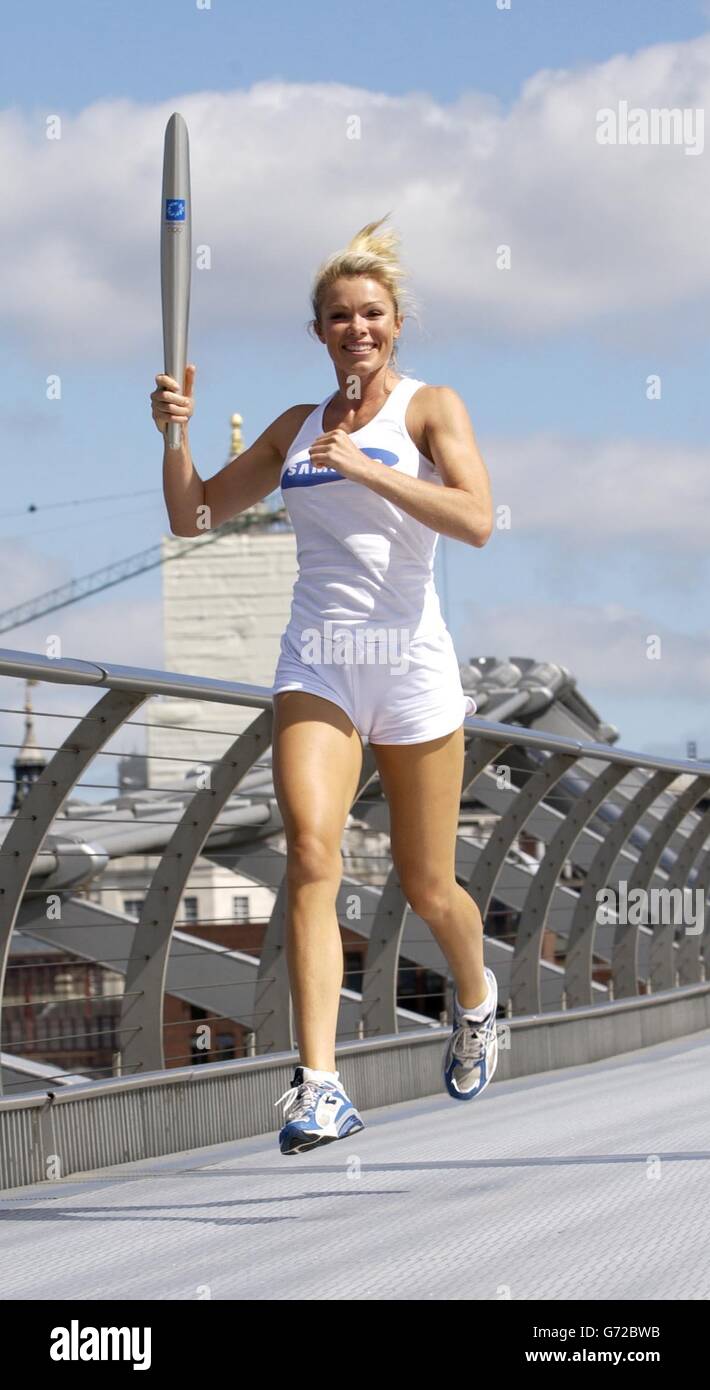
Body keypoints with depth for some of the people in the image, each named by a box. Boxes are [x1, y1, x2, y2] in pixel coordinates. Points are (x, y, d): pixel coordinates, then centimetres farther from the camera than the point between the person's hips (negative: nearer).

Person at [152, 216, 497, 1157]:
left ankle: (477, 998, 42)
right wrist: (177, 435, 0)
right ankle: (319, 1087, -26)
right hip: (316, 667, 2)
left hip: (411, 665, -2)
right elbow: (194, 515, 18)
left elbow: (476, 521, -15)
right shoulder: (297, 428, 14)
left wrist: (364, 468, -21)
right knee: (311, 852, -20)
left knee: (425, 887, 7)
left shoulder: (431, 407, 1)